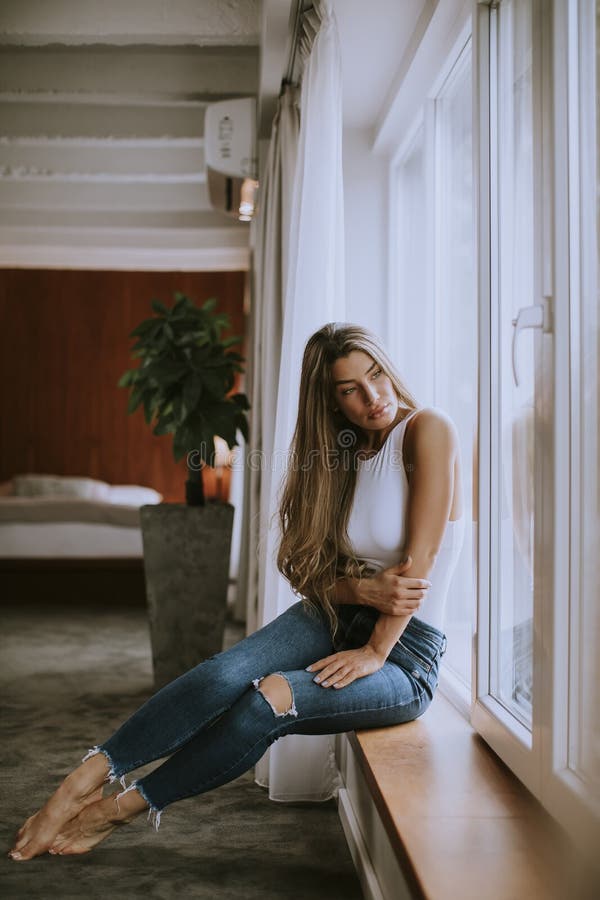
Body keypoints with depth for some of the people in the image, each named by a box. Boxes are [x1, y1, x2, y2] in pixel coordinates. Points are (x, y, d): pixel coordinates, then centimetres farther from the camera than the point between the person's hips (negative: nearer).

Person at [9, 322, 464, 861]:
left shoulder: (426, 430, -13)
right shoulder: (341, 457, 8)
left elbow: (420, 559, -17)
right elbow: (311, 574, 5)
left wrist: (376, 652, -17)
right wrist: (363, 588, -16)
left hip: (407, 652, -5)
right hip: (335, 619, 5)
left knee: (271, 699, -30)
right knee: (227, 674, -25)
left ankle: (122, 807, -15)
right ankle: (86, 777, -22)